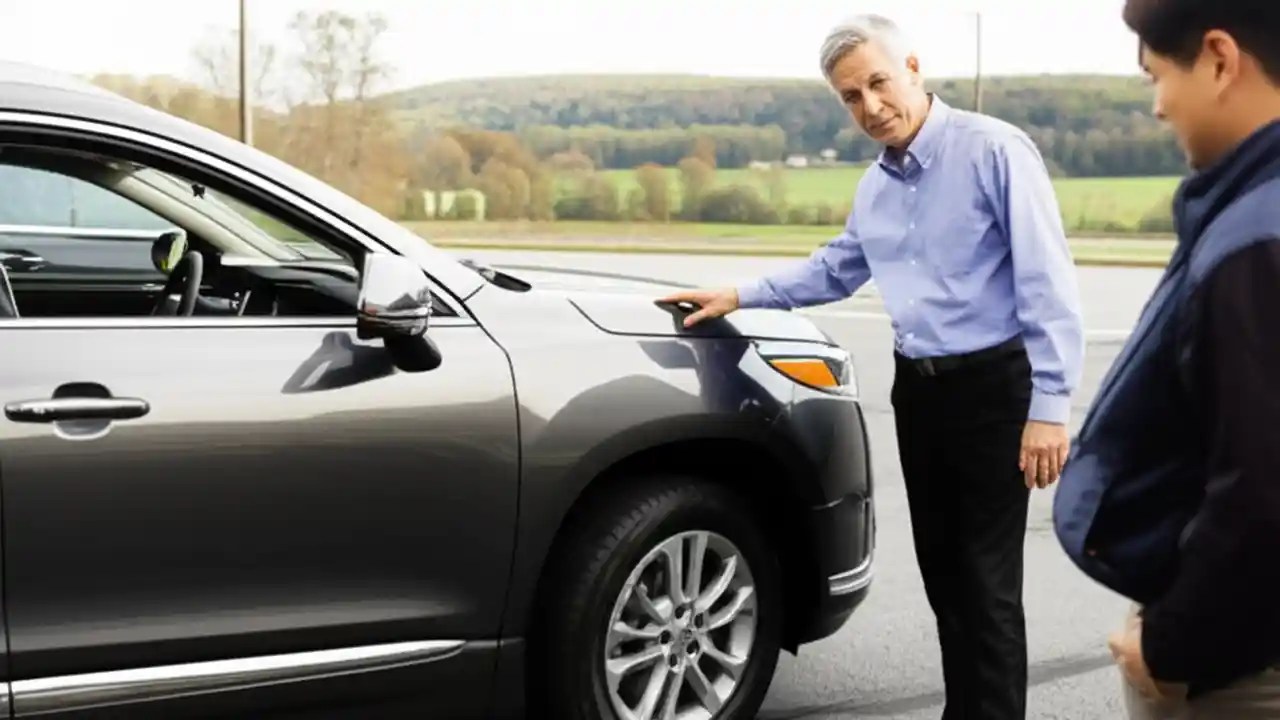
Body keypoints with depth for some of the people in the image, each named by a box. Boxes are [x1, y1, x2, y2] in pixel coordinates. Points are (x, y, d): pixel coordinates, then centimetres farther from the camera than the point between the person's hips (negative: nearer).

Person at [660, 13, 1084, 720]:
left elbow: (1047, 282, -18)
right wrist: (740, 297, 17)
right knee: (942, 570, 14)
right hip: (916, 388, 8)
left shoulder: (993, 150, -14)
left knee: (988, 580, -4)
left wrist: (1049, 405, -22)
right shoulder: (873, 188, 11)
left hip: (992, 385, -7)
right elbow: (833, 270, 28)